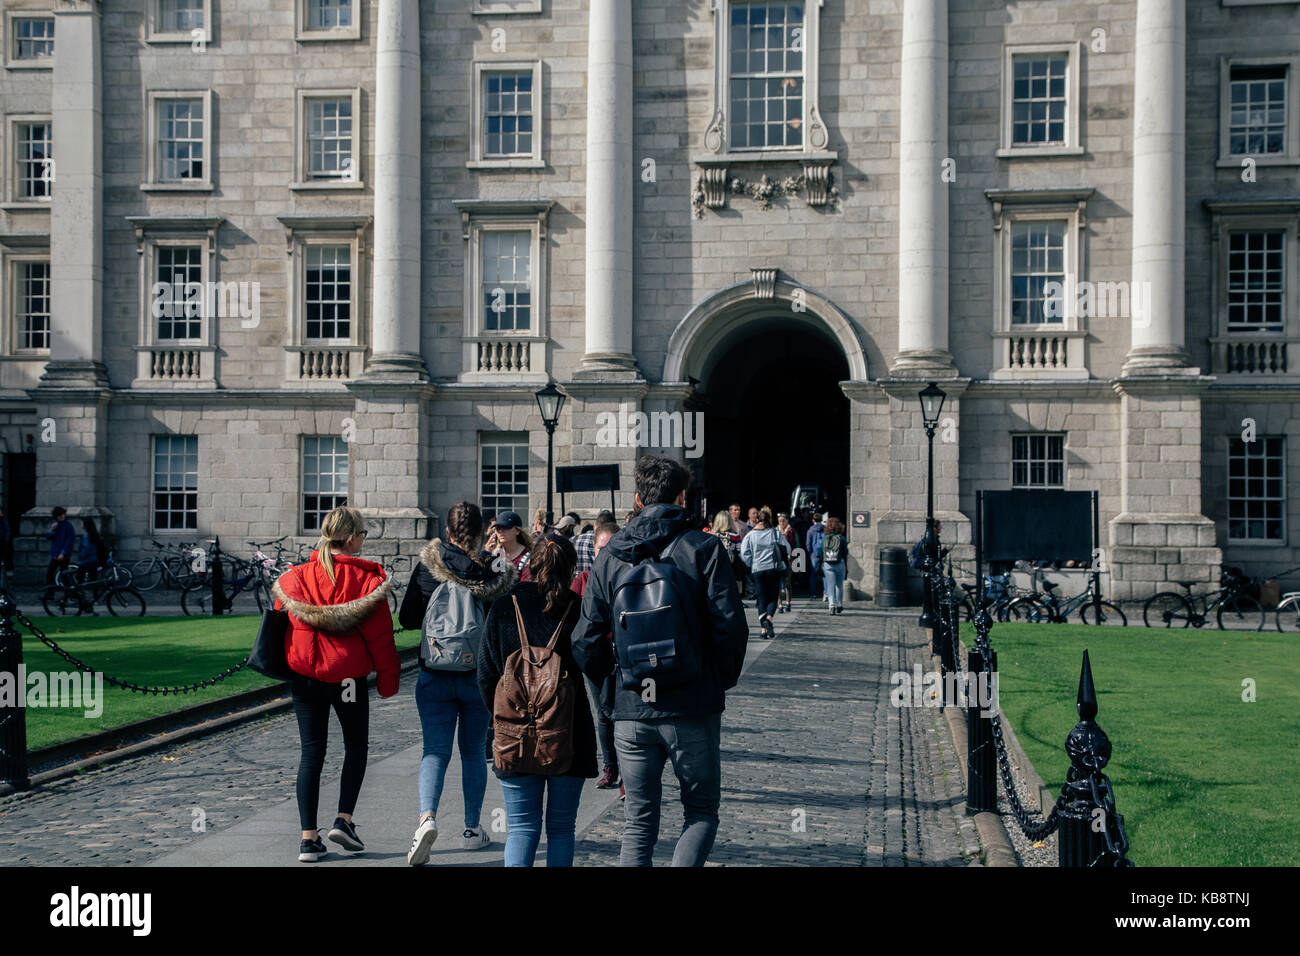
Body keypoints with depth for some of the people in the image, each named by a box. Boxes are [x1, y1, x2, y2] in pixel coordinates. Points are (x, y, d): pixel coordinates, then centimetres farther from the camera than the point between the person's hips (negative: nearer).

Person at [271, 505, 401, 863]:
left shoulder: (294, 578, 1)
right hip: (348, 674, -3)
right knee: (356, 746, 18)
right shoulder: (366, 578, -10)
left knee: (311, 752, 8)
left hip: (304, 674, 3)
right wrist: (389, 679, 4)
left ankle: (308, 837, 4)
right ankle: (343, 819, 6)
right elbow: (380, 634, -8)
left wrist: (286, 671, 23)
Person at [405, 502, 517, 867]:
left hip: (434, 677, 0)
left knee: (435, 750, 1)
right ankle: (472, 829, 20)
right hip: (479, 675, 0)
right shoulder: (493, 572, -5)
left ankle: (427, 816, -22)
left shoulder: (428, 565, -5)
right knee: (473, 752, 14)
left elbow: (407, 618, 2)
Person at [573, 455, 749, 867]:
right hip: (693, 709, -3)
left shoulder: (611, 555, 5)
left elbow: (587, 636, 2)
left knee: (639, 821, 13)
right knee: (702, 809, 12)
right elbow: (730, 625, -11)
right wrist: (723, 680, 5)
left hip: (631, 710, 3)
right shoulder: (704, 548, -5)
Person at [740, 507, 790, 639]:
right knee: (773, 597, 7)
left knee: (762, 599, 8)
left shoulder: (750, 535, 0)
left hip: (758, 570, 1)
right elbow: (787, 549, -1)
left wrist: (752, 565, 9)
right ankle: (769, 618, -21)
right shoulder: (776, 533, 0)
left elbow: (744, 554, -6)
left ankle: (763, 628, 1)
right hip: (774, 569, -1)